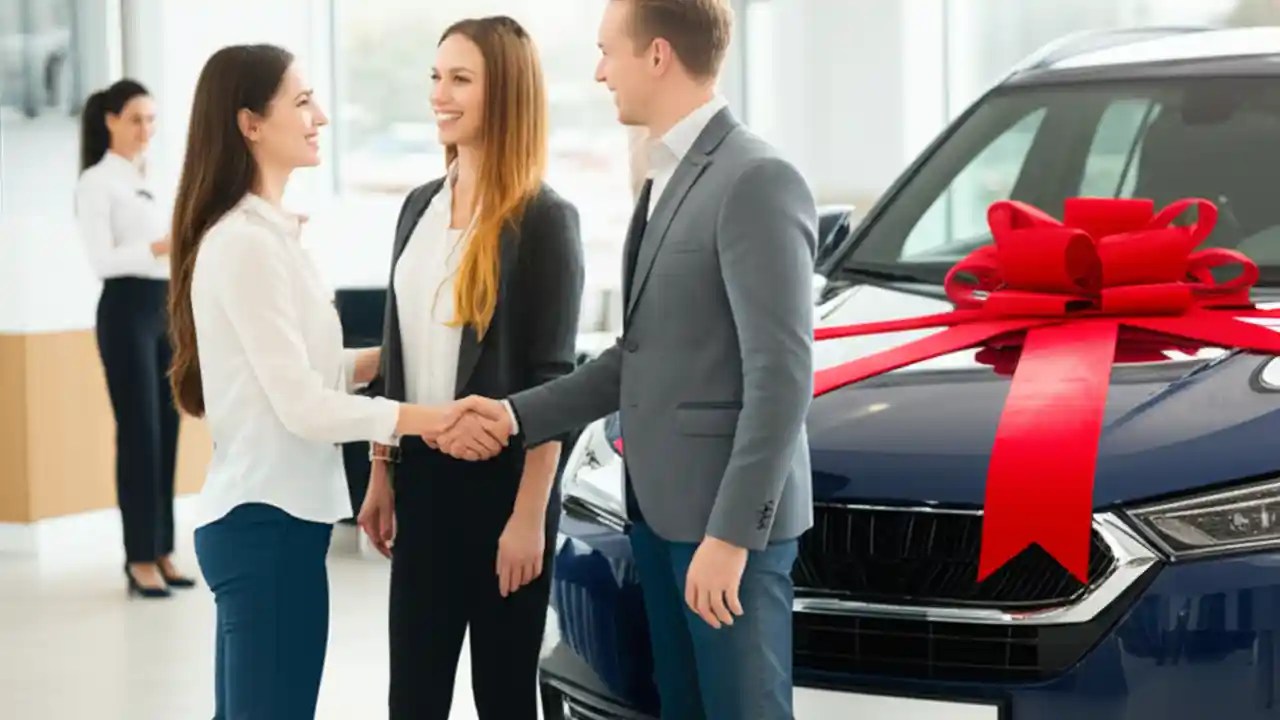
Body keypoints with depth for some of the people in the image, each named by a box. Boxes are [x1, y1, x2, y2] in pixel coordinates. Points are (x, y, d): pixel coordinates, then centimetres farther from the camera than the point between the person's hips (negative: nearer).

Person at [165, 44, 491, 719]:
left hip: (258, 513, 10)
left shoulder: (265, 232, 13)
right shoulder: (244, 242, -18)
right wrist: (430, 420, -16)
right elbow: (302, 406, -20)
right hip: (268, 520, -10)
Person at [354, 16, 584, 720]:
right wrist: (381, 472, 13)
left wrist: (530, 513, -15)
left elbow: (550, 380, -12)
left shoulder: (543, 218, -10)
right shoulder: (420, 206, 9)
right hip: (424, 478, 6)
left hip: (502, 482, -6)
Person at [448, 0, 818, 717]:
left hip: (727, 520, -9)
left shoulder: (757, 181, -15)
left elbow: (781, 373, -19)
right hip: (661, 509, 9)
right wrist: (519, 415, 12)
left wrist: (731, 532, -21)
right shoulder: (668, 179, 15)